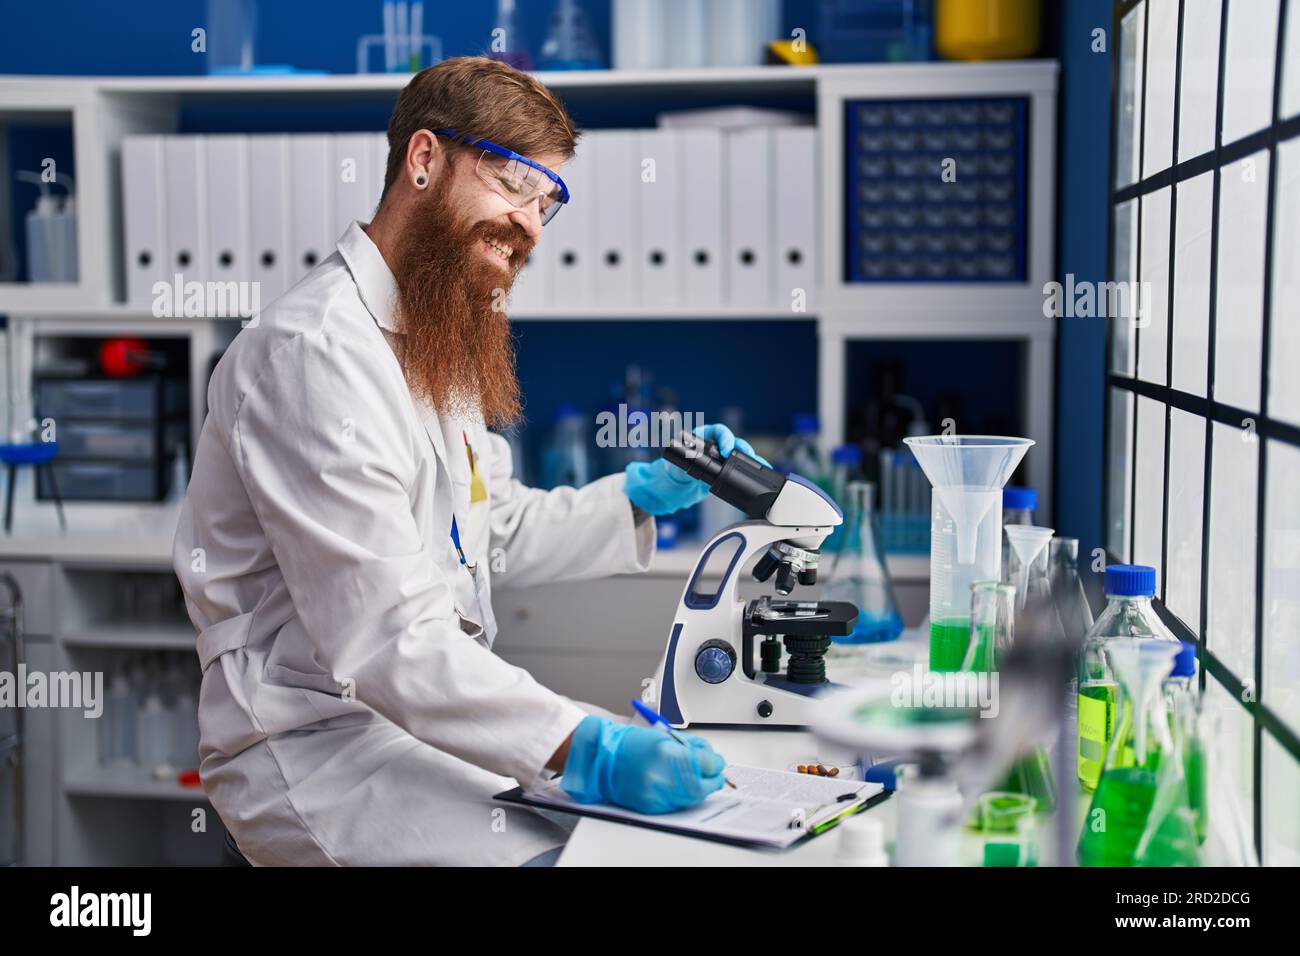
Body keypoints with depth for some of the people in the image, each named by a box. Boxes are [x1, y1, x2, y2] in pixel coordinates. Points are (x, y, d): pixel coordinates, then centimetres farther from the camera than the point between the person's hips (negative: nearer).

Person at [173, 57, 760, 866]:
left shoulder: (437, 347, 15)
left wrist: (644, 495, 8)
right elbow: (384, 639, -25)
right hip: (318, 743, -9)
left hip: (439, 708, 10)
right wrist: (580, 748, -31)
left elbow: (495, 537, 21)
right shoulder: (314, 352, -19)